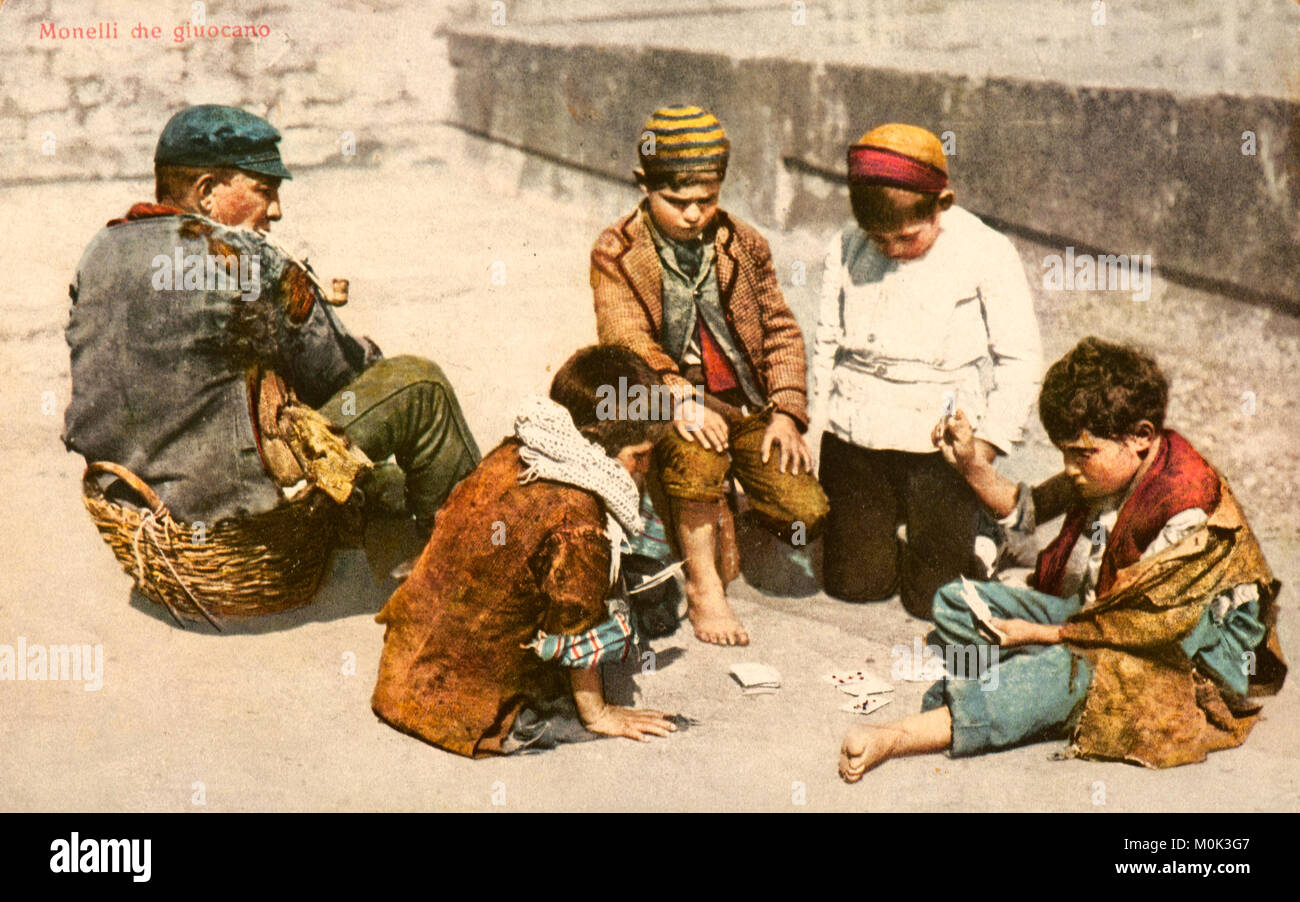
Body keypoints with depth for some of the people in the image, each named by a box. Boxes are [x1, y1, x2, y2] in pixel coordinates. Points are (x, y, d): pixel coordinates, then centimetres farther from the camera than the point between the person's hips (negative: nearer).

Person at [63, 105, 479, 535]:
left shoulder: (99, 250, 3)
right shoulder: (250, 262, -18)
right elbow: (338, 373, -7)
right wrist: (367, 354, 17)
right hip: (230, 501, -8)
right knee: (421, 385, 3)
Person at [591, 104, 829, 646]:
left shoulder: (743, 244, 11)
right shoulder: (616, 253, -1)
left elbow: (781, 330, 13)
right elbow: (627, 342, -12)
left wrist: (786, 412, -1)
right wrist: (679, 398, -29)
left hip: (749, 402, 4)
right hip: (672, 404, -3)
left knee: (808, 516, -14)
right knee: (697, 446, -39)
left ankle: (748, 506, 24)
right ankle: (703, 589, -19)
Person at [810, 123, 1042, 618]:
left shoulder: (986, 253, -6)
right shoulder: (846, 249, 4)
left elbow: (1019, 359, -3)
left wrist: (984, 447, -10)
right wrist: (815, 428, 7)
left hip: (940, 442, -3)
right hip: (854, 437, 3)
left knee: (933, 596, -1)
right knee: (852, 583, 6)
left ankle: (977, 525, 27)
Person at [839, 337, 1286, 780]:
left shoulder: (1190, 514, -24)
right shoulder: (1109, 467, -1)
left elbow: (1145, 626, -21)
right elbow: (1028, 508, 15)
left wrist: (1040, 634, -19)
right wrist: (969, 464, -1)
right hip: (1088, 615, 9)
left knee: (1065, 671, -40)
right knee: (954, 603, -4)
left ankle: (897, 738, -51)